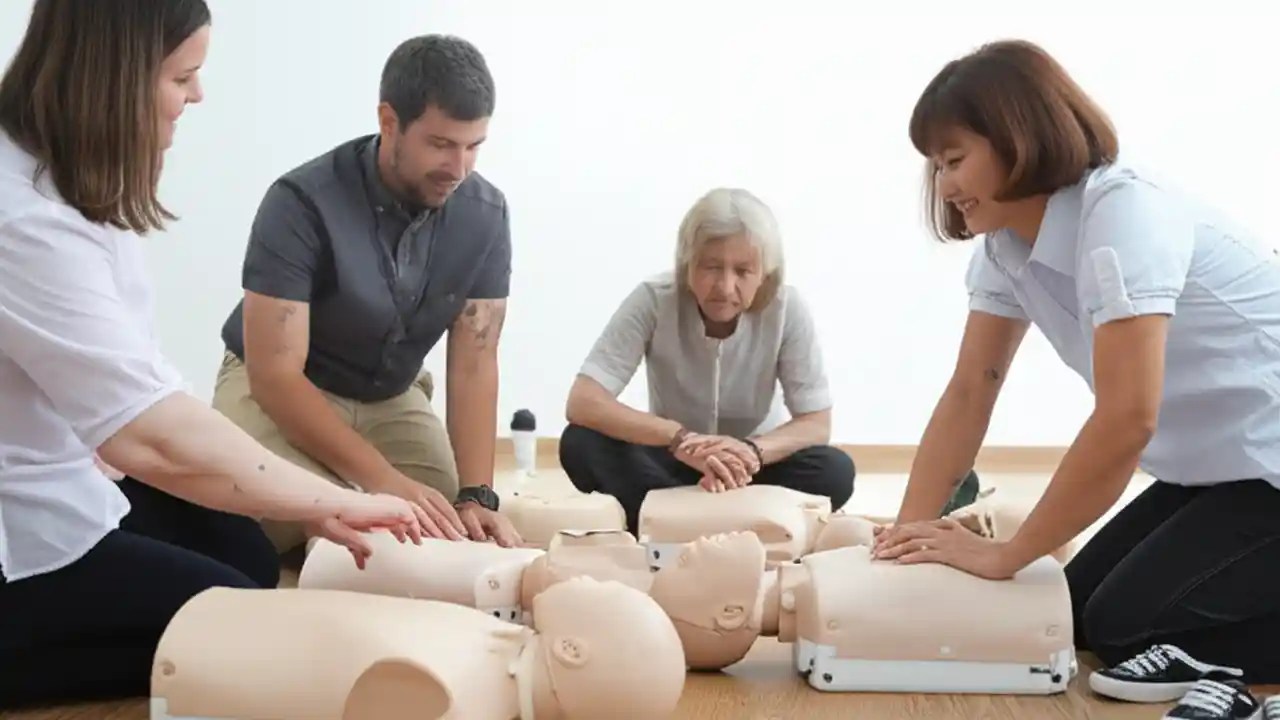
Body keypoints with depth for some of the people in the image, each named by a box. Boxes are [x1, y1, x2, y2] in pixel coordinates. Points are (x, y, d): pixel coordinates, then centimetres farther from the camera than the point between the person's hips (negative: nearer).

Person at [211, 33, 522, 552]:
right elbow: (275, 375, -29)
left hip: (390, 400, 5)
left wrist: (477, 494, -26)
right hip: (277, 394, -4)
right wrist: (385, 481, -38)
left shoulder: (485, 216, -14)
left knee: (452, 534, -9)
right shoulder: (302, 204, -27)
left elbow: (473, 365, -12)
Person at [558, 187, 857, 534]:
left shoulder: (787, 309, -21)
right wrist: (680, 439, -43)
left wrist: (752, 451, -39)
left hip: (747, 465, 0)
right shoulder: (653, 299, -22)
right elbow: (582, 403, -29)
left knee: (834, 472, -29)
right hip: (673, 458, 0)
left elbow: (816, 424, -17)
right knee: (580, 445, -28)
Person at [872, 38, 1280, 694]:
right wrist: (910, 528, -8)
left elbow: (1127, 419, -30)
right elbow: (969, 393, 2)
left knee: (1124, 621, -16)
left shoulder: (1125, 215, -25)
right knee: (1078, 610, 4)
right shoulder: (1005, 245, -1)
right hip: (1213, 468, 8)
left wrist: (1006, 556, -23)